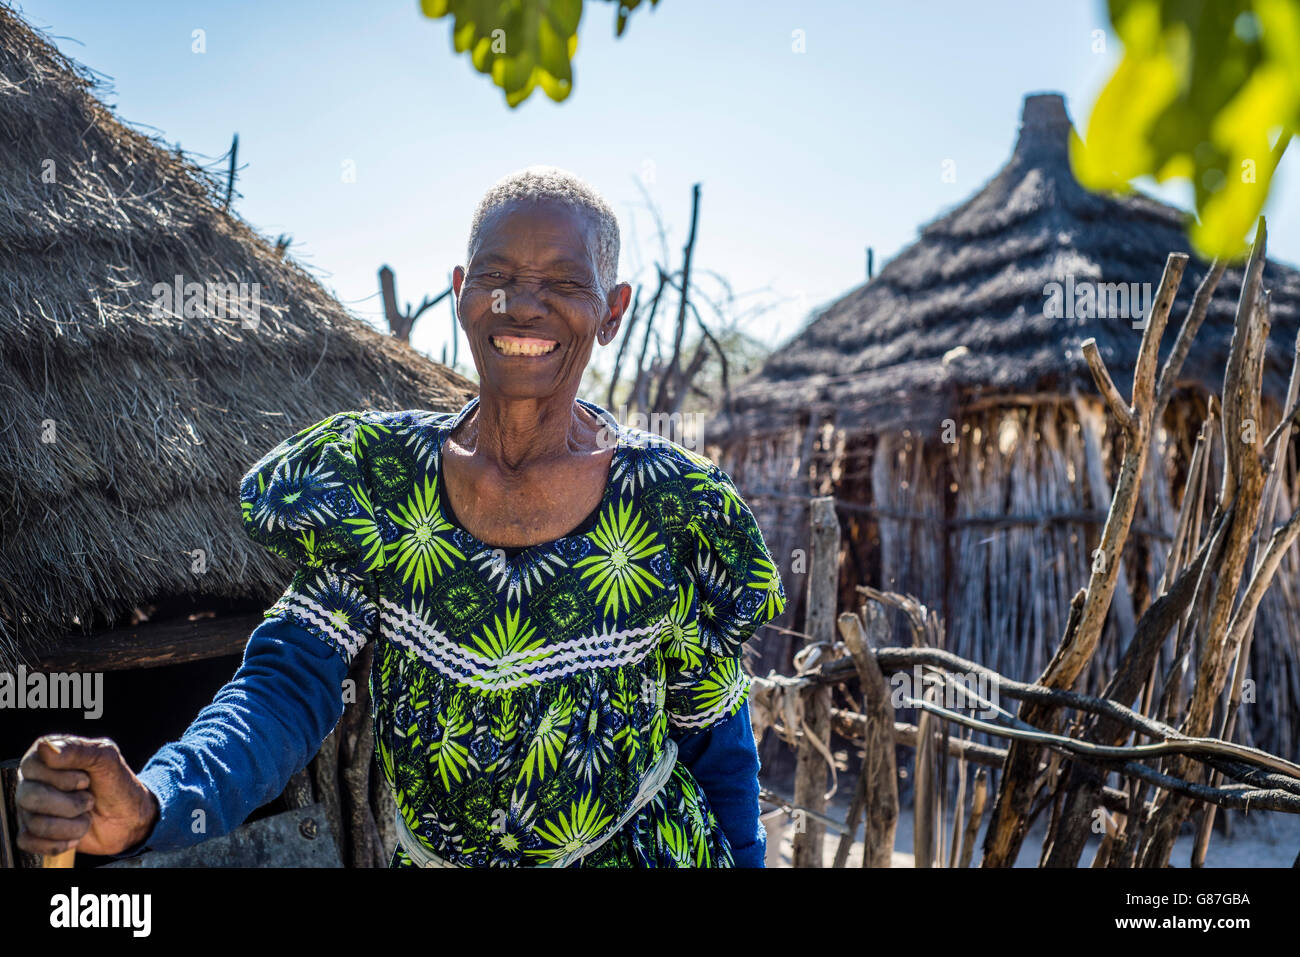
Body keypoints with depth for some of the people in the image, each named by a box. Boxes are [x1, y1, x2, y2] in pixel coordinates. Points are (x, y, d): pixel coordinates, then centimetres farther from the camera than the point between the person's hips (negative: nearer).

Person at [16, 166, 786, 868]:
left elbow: (716, 741, -4)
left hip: (641, 849, -2)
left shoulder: (672, 513, -14)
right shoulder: (382, 486, -10)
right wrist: (150, 805, -34)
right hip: (432, 855, 2)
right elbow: (291, 685, -17)